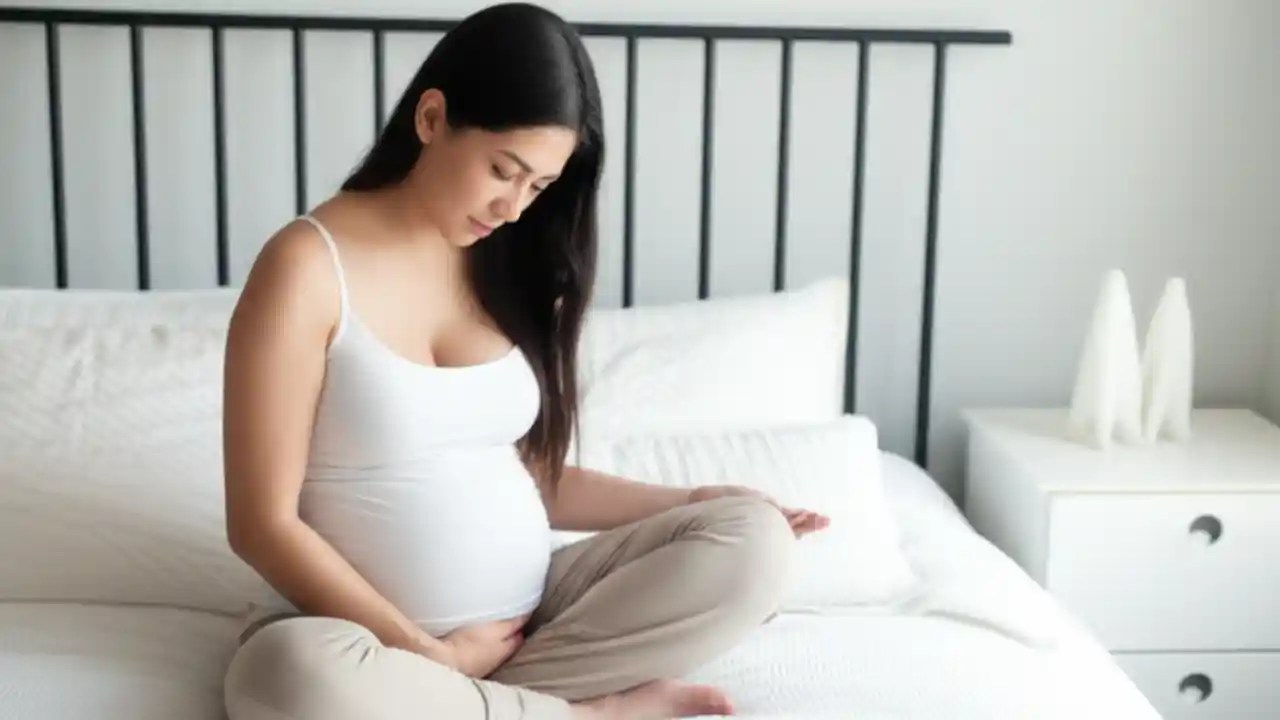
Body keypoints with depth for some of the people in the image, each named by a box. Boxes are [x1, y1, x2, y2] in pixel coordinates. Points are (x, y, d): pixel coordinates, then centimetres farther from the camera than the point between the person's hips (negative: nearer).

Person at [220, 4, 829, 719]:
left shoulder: (507, 269, 6)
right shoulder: (308, 267, -12)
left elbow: (533, 475, 11)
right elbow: (262, 522, -14)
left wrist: (693, 502, -1)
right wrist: (428, 652, -17)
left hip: (529, 618, 5)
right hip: (375, 637, -5)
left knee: (754, 539, -11)